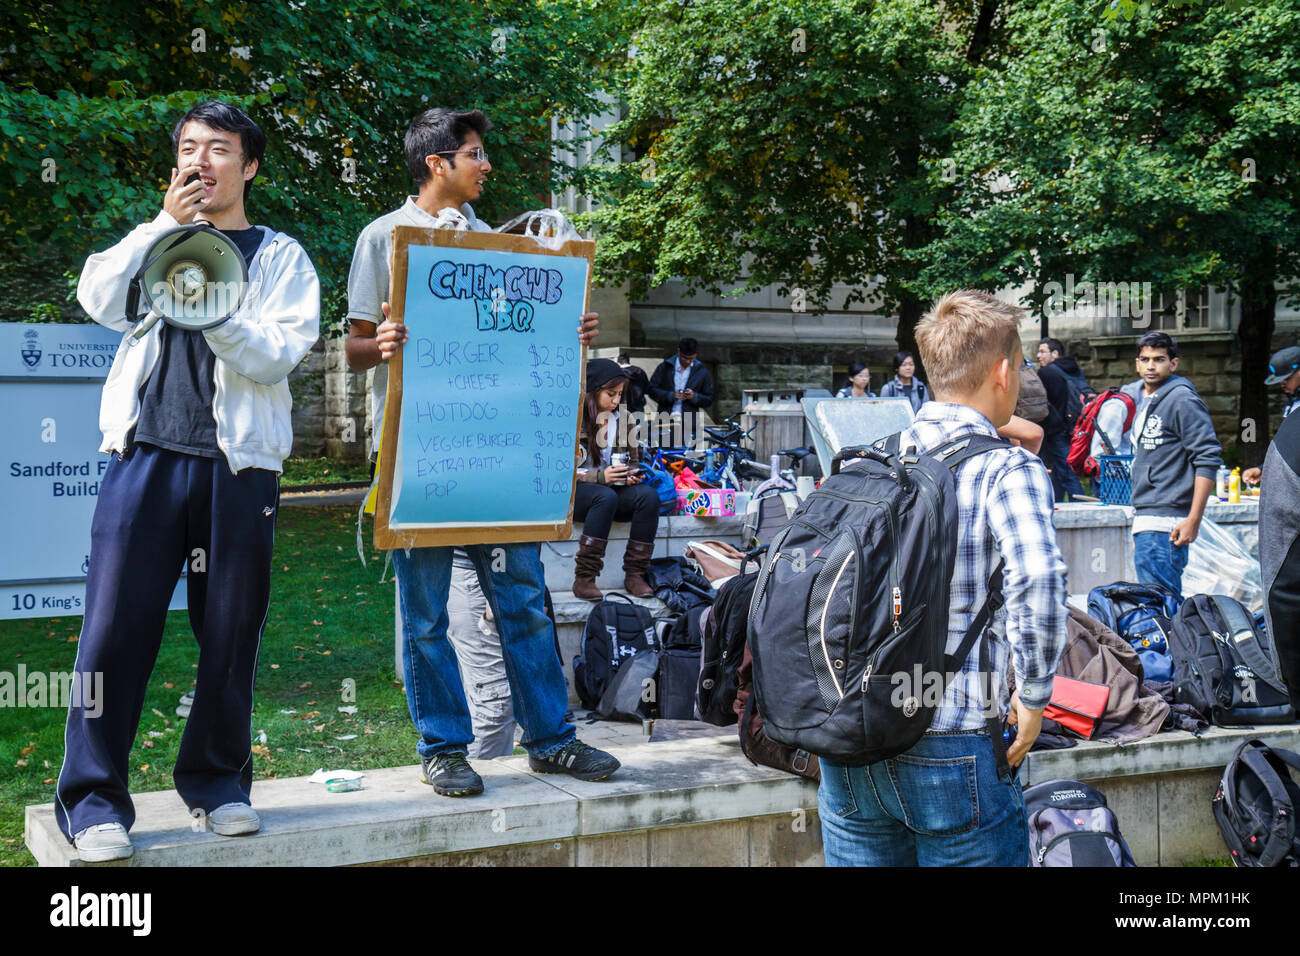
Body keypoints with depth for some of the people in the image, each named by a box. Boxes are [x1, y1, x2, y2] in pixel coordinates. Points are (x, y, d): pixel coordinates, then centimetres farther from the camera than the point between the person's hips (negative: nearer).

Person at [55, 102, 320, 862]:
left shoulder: (280, 257, 11)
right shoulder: (155, 241, 19)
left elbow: (277, 357, -3)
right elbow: (99, 300, -1)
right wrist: (167, 223, -4)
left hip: (239, 464, -1)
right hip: (148, 453, 1)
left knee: (231, 633, 3)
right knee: (117, 627, -6)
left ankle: (217, 778, 18)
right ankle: (94, 796, 1)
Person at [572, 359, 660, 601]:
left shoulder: (616, 419, 11)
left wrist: (626, 476, -2)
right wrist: (600, 476, -21)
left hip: (607, 488, 6)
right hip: (571, 492, -6)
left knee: (648, 495, -23)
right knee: (606, 497, -38)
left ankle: (634, 574, -21)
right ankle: (583, 579, -35)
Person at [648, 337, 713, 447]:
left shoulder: (702, 372, 8)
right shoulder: (665, 367, 6)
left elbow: (709, 399, 11)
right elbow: (652, 390, 3)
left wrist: (694, 397, -10)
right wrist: (671, 396, -13)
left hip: (689, 426, 0)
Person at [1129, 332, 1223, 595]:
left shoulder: (1182, 400, -10)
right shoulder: (1142, 400, 17)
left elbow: (1208, 461, -15)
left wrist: (1193, 520, -20)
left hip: (1165, 523, -9)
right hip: (1143, 518, 9)